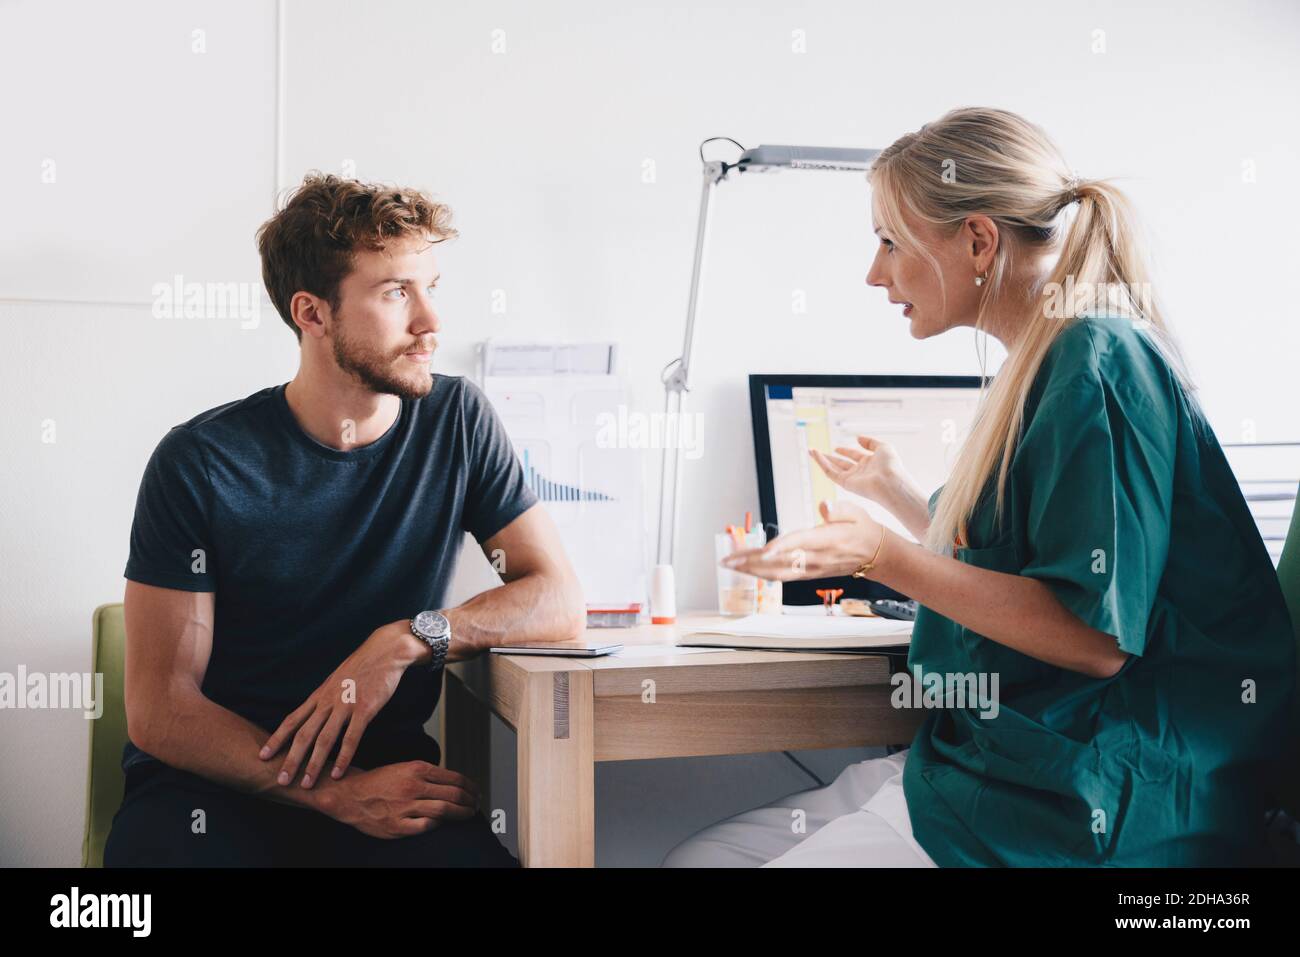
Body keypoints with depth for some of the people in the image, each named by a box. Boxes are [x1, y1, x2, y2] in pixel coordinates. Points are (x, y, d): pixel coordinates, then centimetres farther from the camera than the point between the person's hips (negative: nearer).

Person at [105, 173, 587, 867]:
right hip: (219, 778, -1)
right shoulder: (200, 463, -8)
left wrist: (407, 641, -17)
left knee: (474, 853, -29)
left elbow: (561, 601, -1)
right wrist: (337, 793, -23)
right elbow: (159, 708, -10)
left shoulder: (458, 421, 0)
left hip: (386, 761, 2)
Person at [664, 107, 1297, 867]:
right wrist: (896, 492, 32)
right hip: (995, 761, 10)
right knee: (698, 855, 3)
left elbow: (1095, 638, -20)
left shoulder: (1099, 362, -15)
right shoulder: (1046, 367, 15)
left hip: (1073, 806, -10)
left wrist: (888, 558, -22)